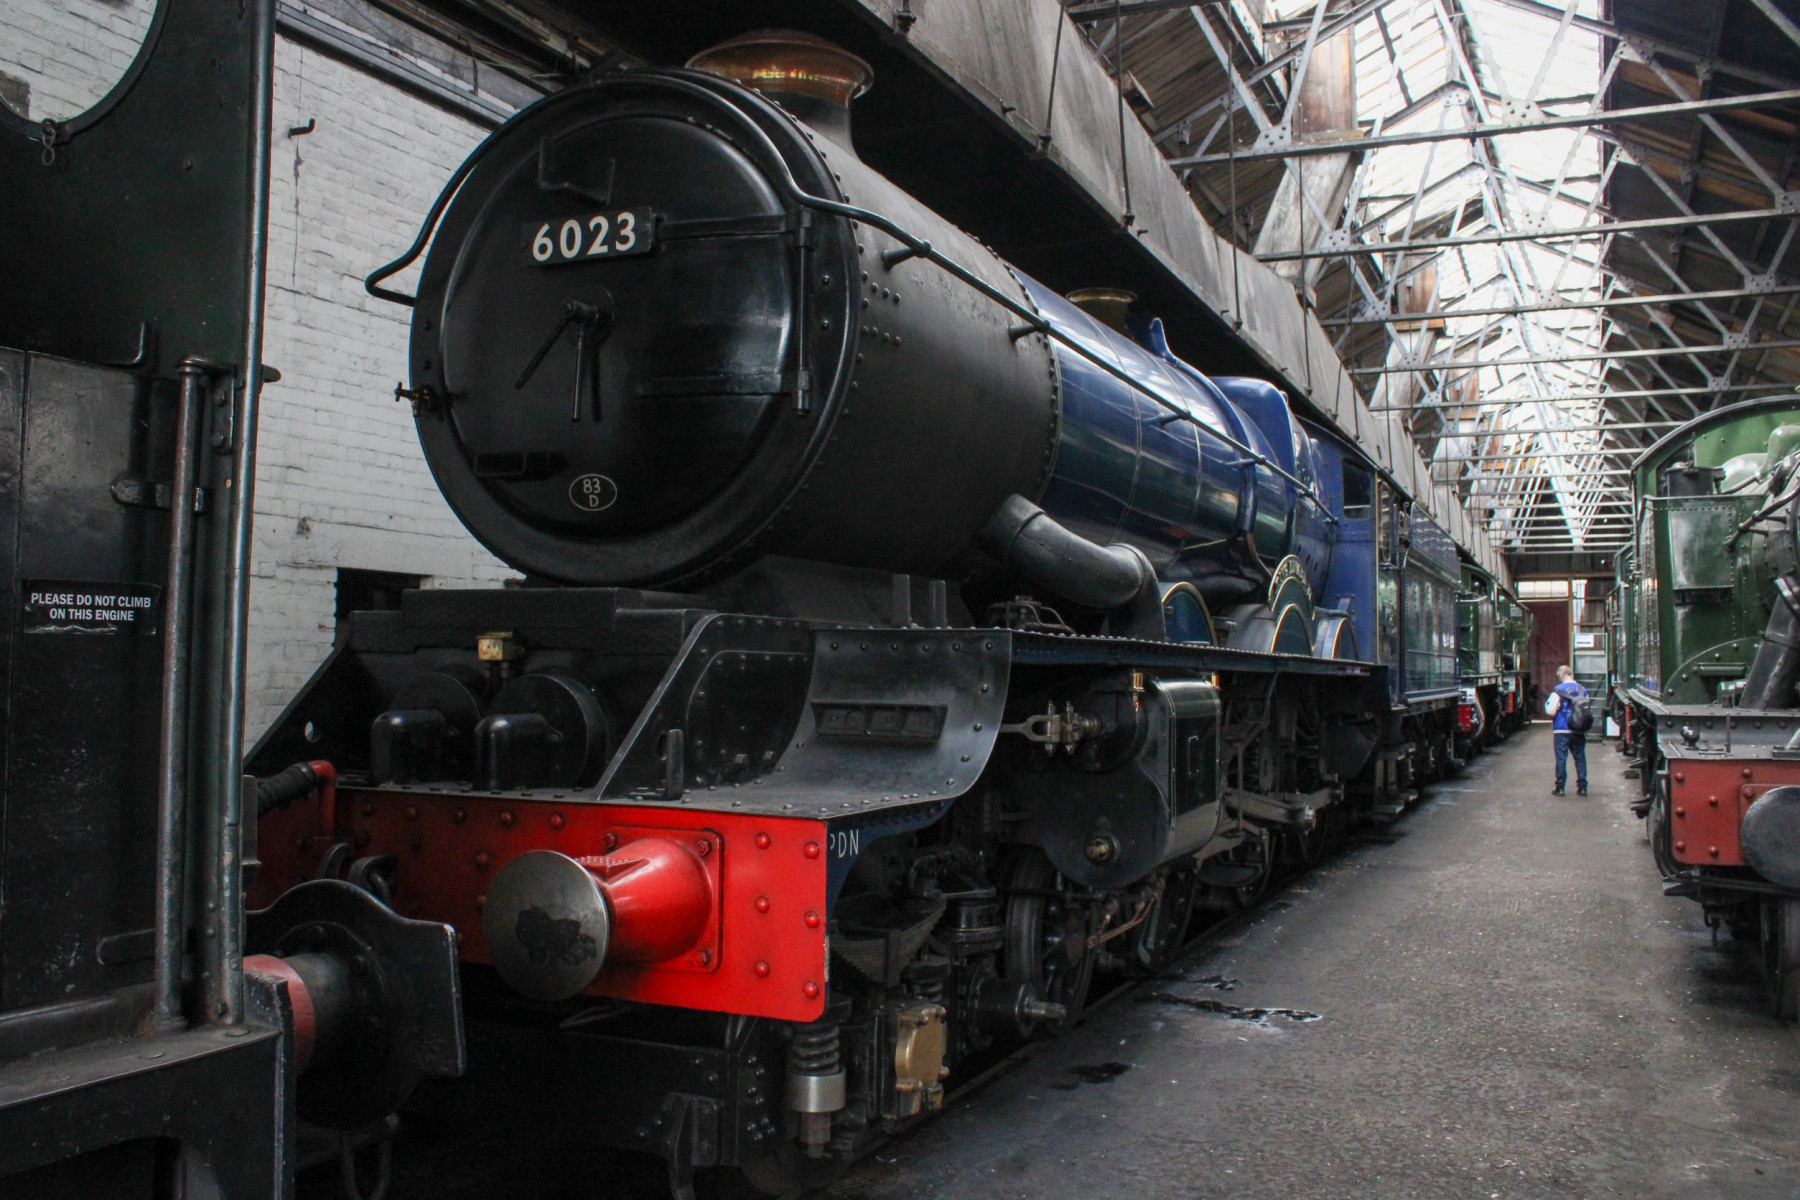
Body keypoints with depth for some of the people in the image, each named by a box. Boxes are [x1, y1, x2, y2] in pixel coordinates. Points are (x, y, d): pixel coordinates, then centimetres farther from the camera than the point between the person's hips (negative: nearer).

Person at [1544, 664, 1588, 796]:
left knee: (1561, 758, 2)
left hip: (1562, 730, -4)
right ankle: (1582, 786, 12)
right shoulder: (1583, 690, 4)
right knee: (1580, 758, 10)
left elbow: (1550, 711, -14)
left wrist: (1547, 702, 5)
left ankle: (1559, 787, 6)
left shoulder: (1558, 690, -10)